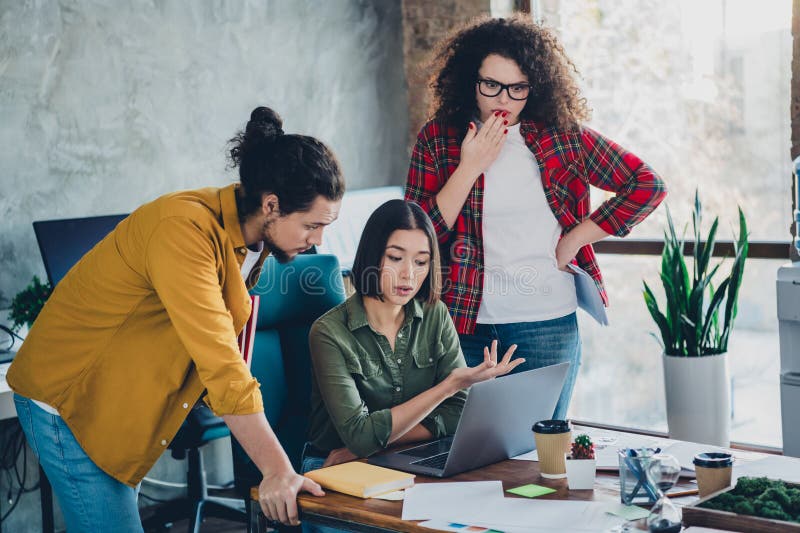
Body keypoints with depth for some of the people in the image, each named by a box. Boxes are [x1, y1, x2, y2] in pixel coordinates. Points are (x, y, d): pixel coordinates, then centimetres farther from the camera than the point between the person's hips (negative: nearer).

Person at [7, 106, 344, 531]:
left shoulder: (252, 237, -2)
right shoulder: (183, 229, -30)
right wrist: (278, 470, -29)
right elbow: (222, 367, -32)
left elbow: (219, 354, 5)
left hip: (123, 407, 9)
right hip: (67, 399, -8)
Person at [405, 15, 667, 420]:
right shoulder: (437, 140, 0)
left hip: (549, 325, 0)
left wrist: (576, 238, -3)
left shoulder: (561, 134, 0)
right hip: (466, 325, 0)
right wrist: (469, 169, -13)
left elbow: (647, 185, 1)